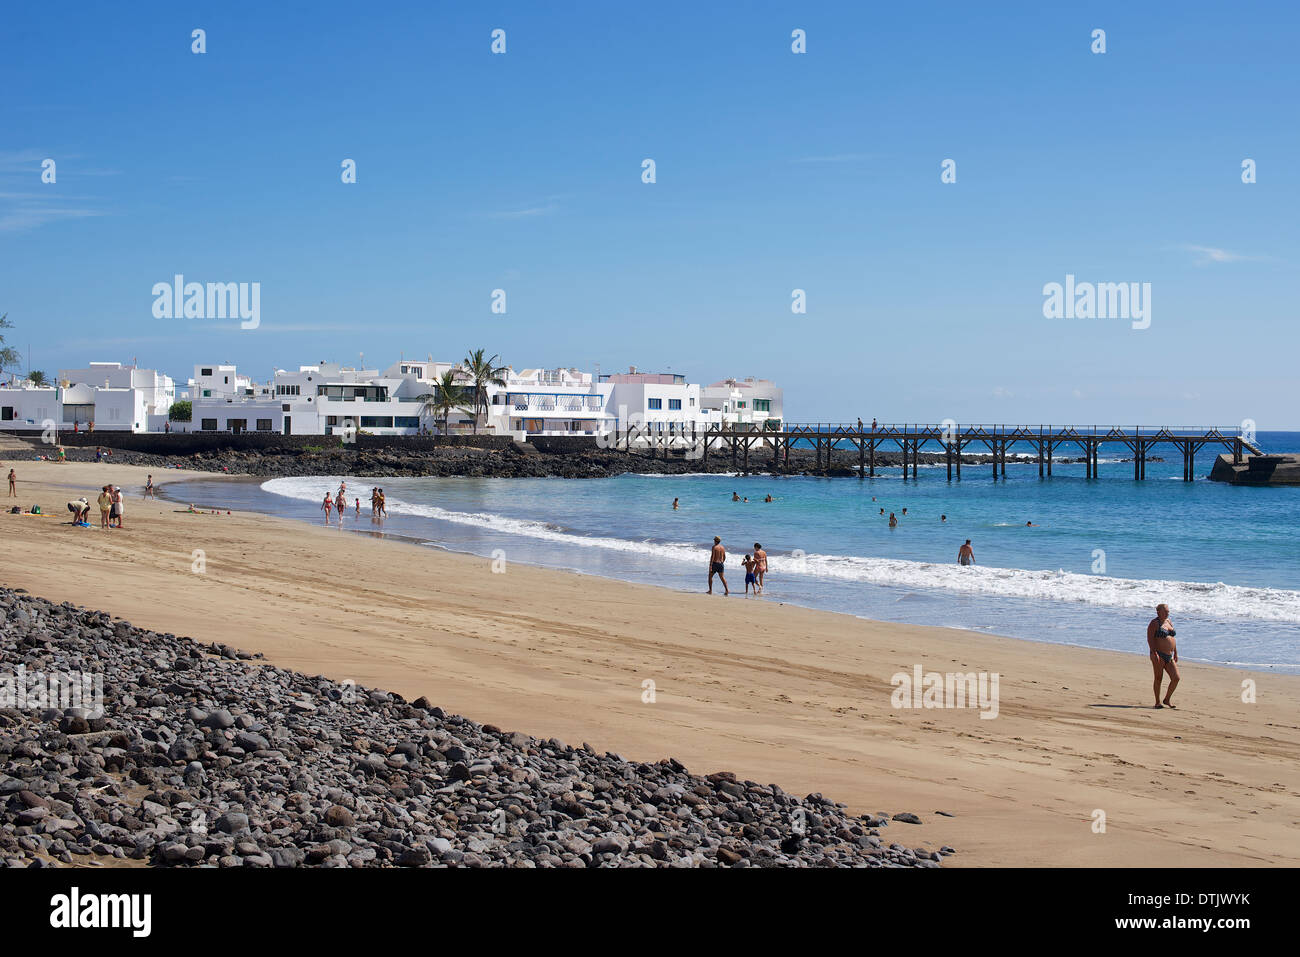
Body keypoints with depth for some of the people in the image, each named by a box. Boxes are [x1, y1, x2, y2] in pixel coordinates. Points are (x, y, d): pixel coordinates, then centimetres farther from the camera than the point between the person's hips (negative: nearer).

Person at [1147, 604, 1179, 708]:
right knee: (1159, 678, -3)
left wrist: (1175, 653, 17)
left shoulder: (1169, 622, 17)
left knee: (1176, 678, -1)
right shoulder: (1154, 623, -5)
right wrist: (1154, 653, -22)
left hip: (1169, 656, 7)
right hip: (1158, 655, -7)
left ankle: (1167, 700, 13)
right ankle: (1158, 702, 5)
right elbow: (1150, 638, -12)